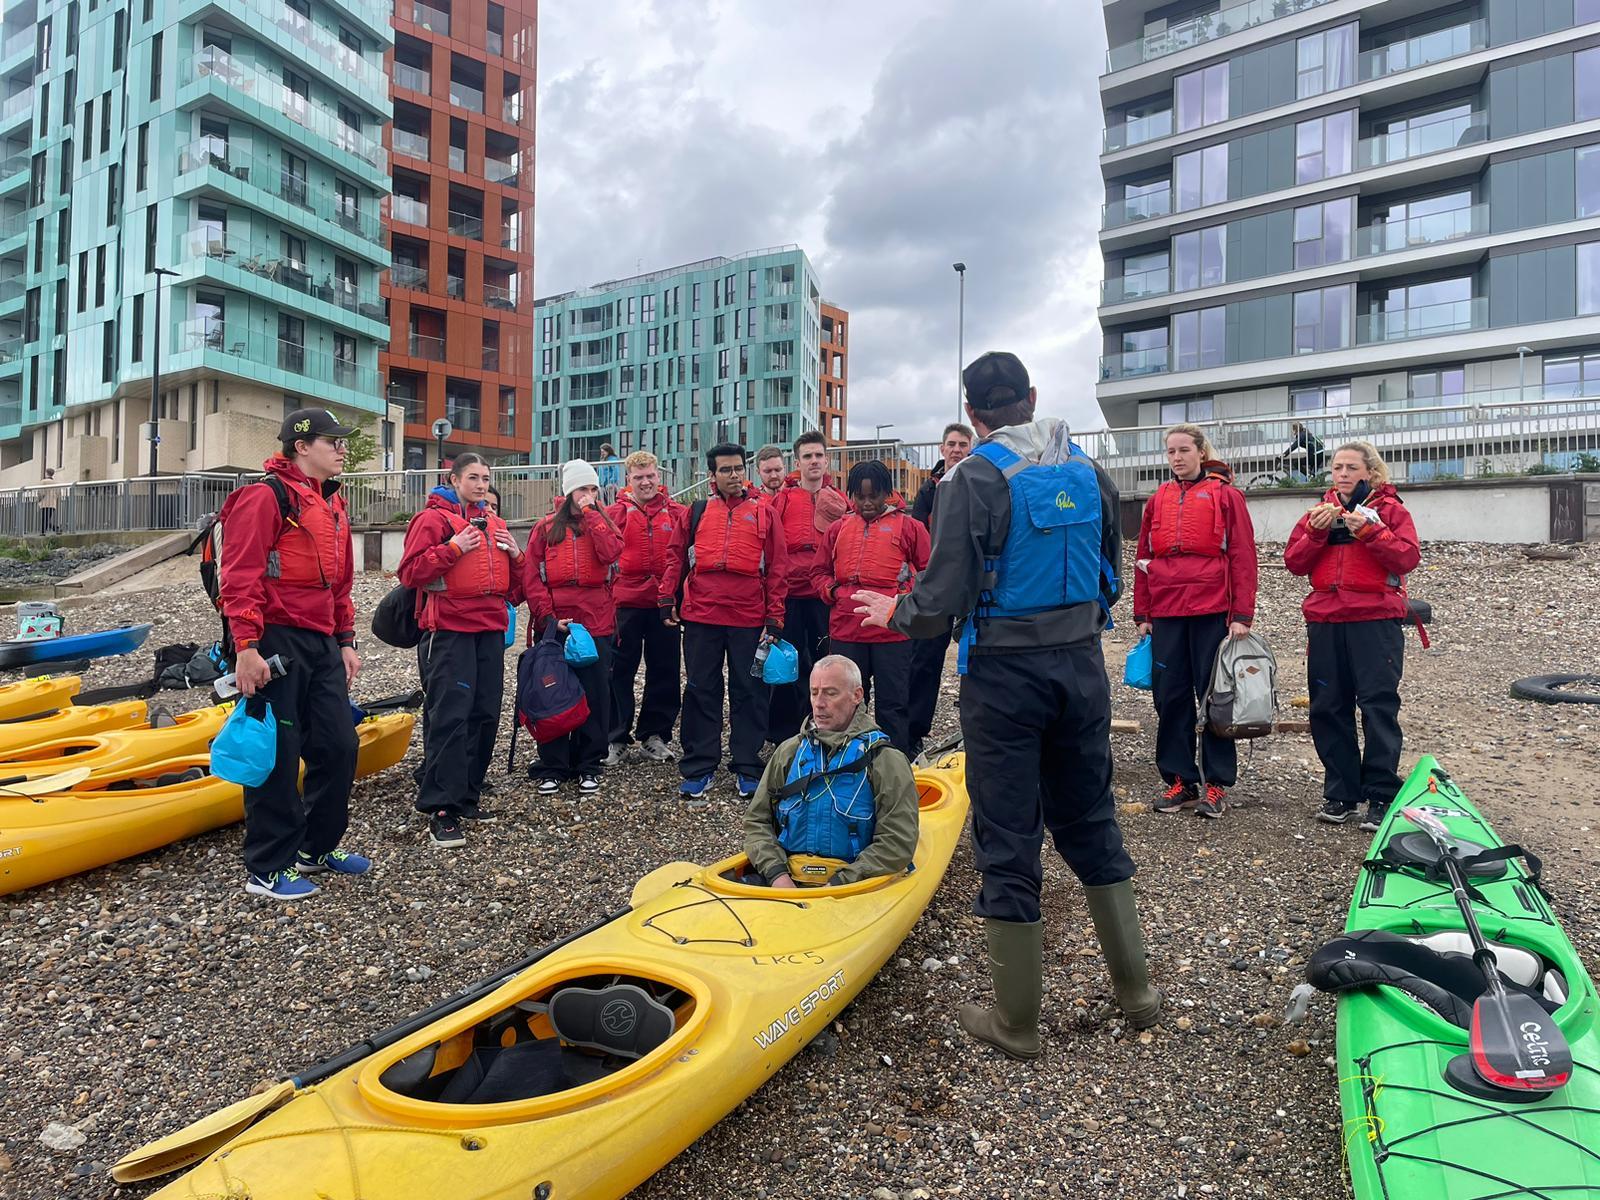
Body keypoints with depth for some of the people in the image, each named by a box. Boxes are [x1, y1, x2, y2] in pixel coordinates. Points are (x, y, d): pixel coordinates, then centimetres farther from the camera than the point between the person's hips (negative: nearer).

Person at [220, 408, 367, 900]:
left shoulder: (333, 505, 18)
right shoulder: (266, 496, -9)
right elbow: (240, 577, -16)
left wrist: (345, 642, 19)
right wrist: (246, 647, -20)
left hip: (322, 644, 9)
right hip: (275, 643, -9)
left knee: (339, 746, 11)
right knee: (278, 754, -2)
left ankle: (318, 848, 27)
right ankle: (267, 869, 12)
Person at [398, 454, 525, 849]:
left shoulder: (493, 522, 19)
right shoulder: (433, 517, -1)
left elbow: (511, 580, 25)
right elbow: (410, 572, -10)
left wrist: (515, 555, 5)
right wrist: (452, 548, -17)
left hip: (490, 629, 7)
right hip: (449, 631, -7)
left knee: (485, 715, 7)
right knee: (450, 716, -10)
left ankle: (467, 794, 19)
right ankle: (440, 808, -7)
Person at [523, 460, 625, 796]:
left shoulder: (602, 524, 10)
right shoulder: (546, 528, 7)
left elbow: (610, 553, -13)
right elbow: (531, 578, 0)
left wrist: (591, 514, -8)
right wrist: (547, 616, -10)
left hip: (596, 624, 1)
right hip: (554, 625, -1)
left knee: (595, 695, 4)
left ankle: (588, 766, 17)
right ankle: (552, 768, 15)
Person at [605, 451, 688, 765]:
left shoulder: (677, 513, 6)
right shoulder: (616, 513, 1)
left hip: (665, 604, 2)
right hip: (626, 602, -2)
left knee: (664, 671, 8)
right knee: (620, 671, 4)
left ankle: (654, 736, 22)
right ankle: (616, 738, 15)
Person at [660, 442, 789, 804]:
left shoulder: (764, 513, 6)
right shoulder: (697, 511, 10)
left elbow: (777, 568, 3)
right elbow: (676, 556, 11)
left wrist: (774, 618, -3)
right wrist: (668, 599, 3)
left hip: (749, 619, -1)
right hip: (700, 616, 1)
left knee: (749, 692, 6)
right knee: (700, 690, 6)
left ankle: (746, 769, 17)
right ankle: (699, 767, 17)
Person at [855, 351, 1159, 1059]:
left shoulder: (974, 479, -12)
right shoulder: (1089, 472, 6)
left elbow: (943, 598, -16)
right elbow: (1109, 582, 13)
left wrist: (895, 613, 4)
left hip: (1004, 674, -5)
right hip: (1081, 666, 6)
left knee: (1008, 841, 5)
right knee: (1090, 822, 20)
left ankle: (1016, 1022, 17)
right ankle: (1135, 991, 30)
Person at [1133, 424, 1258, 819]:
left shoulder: (1226, 495, 2)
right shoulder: (1158, 499, 13)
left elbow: (1243, 557, -3)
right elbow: (1143, 559, 14)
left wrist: (1242, 615, -9)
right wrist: (1142, 614, 9)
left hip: (1212, 611, -4)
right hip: (1166, 613, 4)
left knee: (1215, 695, 3)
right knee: (1170, 697, 5)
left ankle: (1217, 784, 12)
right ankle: (1179, 780, 15)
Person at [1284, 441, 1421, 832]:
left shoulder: (1390, 510, 4)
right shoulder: (1319, 512, 15)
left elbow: (1408, 558, -9)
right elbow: (1294, 562, 6)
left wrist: (1369, 530, -16)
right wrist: (1317, 532, -8)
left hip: (1376, 621, -4)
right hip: (1325, 621, 4)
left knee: (1379, 707, -4)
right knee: (1328, 708, 6)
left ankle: (1381, 797, 3)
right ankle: (1340, 793, 17)